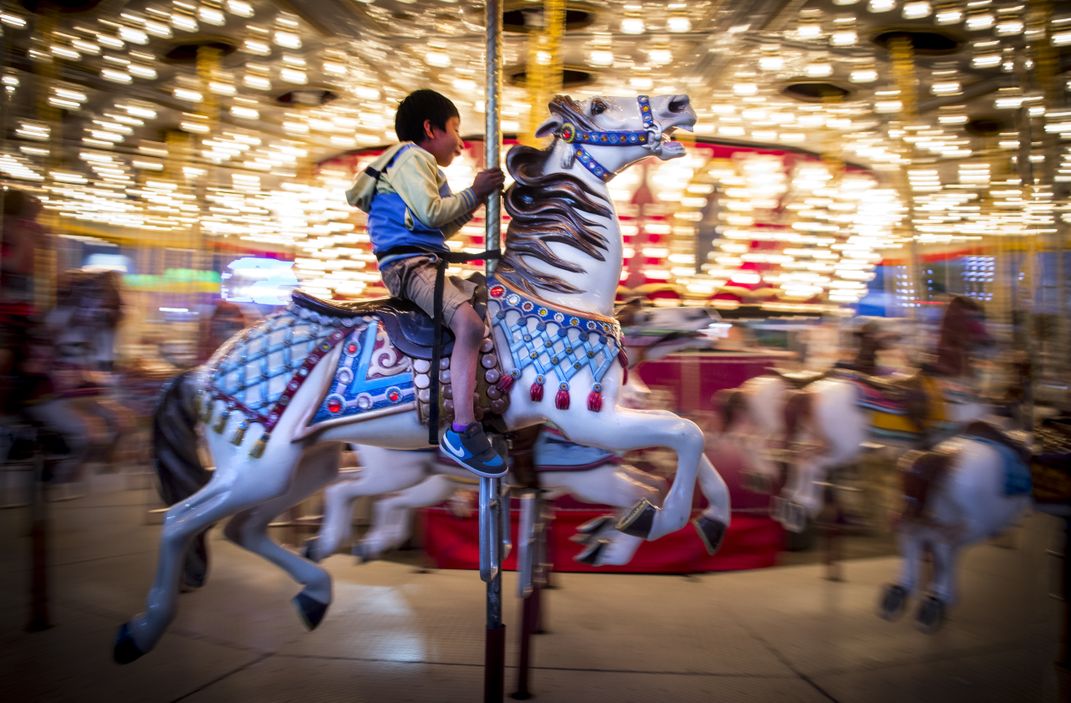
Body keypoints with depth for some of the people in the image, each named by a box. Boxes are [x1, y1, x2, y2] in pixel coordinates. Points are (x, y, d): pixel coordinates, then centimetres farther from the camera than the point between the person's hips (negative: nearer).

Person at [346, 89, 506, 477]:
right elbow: (431, 213, -16)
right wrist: (473, 194, -3)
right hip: (407, 263, -11)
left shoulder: (423, 165, 28)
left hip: (429, 263, 11)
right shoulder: (412, 157, -2)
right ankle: (462, 430, -32)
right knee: (470, 322, -30)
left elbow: (442, 227, 26)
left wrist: (476, 197, 18)